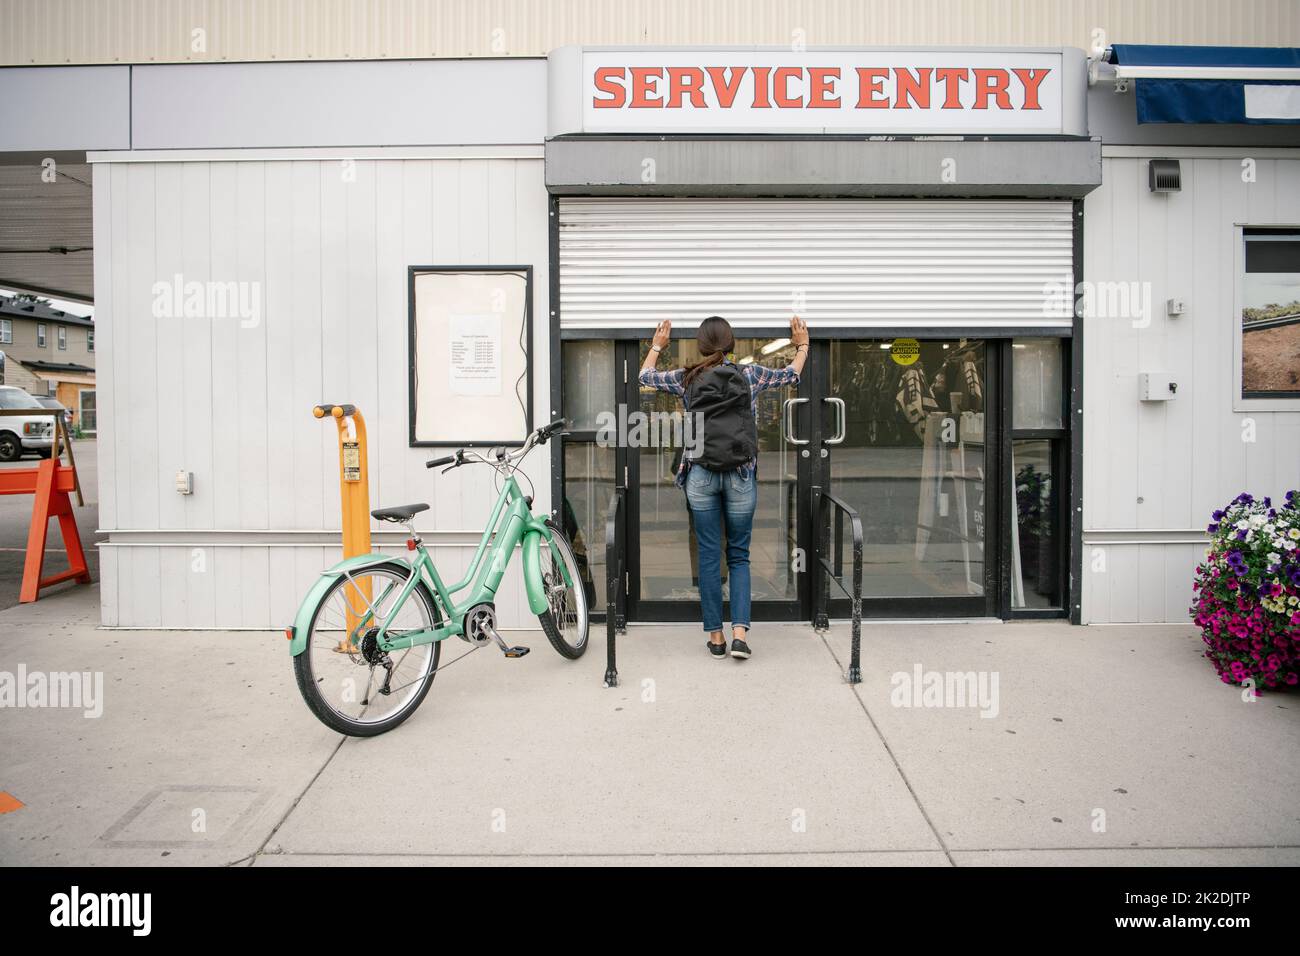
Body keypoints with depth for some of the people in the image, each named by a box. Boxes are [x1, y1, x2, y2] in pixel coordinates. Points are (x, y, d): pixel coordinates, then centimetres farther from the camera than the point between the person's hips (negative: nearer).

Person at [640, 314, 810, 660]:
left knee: (709, 556, 7)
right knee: (739, 555, 10)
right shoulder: (750, 374, 1)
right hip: (741, 476, 0)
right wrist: (802, 346, 37)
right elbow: (791, 375, 19)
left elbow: (645, 376, 20)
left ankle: (715, 635, 13)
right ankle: (740, 631, -2)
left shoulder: (686, 378, 2)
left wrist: (657, 345, 37)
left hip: (700, 476, 0)